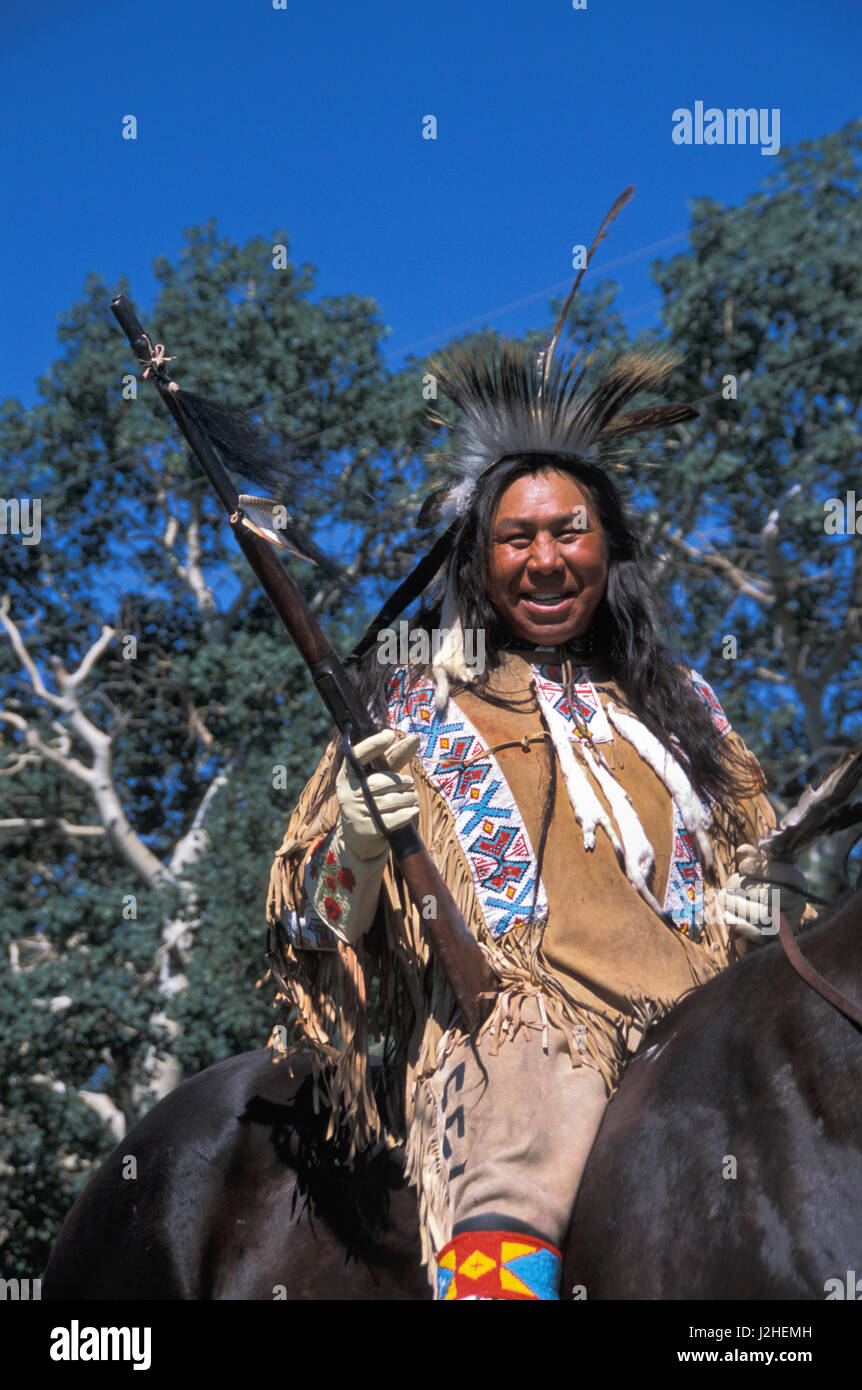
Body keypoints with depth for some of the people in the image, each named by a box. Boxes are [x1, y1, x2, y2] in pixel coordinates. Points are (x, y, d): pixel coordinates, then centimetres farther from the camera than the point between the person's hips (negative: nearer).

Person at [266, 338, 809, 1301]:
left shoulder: (680, 707, 21)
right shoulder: (408, 706, 14)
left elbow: (754, 857, 29)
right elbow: (317, 926, 9)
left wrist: (766, 895, 5)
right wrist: (358, 842, -13)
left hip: (701, 1006, 4)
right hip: (513, 1007, -4)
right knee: (511, 1197, -34)